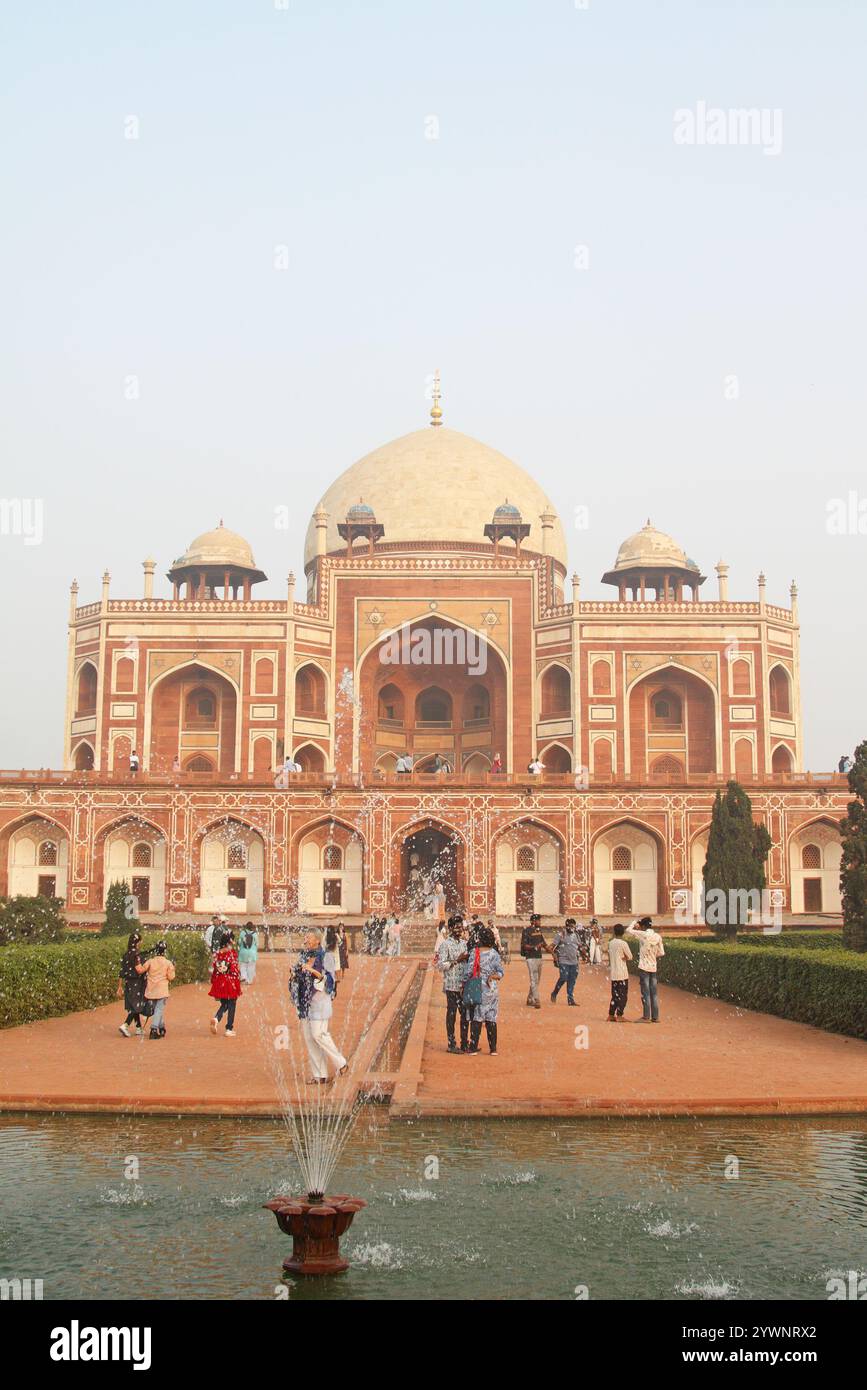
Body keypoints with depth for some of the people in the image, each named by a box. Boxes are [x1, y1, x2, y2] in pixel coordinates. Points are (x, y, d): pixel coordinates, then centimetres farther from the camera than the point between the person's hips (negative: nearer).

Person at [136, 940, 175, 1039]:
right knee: (159, 1009, -4)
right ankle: (154, 1029, -20)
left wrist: (138, 962, 14)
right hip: (162, 990, -3)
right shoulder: (168, 963, -6)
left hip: (151, 989, 3)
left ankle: (161, 1028, 28)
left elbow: (140, 970, 2)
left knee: (157, 1008, 19)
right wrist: (173, 969, 12)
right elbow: (170, 977, -5)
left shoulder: (150, 961, -3)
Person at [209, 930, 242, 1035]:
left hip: (220, 982, 4)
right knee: (231, 1006, 8)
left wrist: (213, 982, 15)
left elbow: (213, 968, 5)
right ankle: (229, 1029, 9)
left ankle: (216, 1018, -10)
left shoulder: (217, 953, 2)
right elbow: (235, 969, -13)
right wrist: (238, 983, -3)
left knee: (224, 1004, 19)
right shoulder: (232, 953, -12)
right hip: (231, 982, -4)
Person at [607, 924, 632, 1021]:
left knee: (615, 995, 13)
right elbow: (630, 957, -4)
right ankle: (619, 1016, -2)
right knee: (623, 995, 1)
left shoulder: (610, 943, 5)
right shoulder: (623, 943, -13)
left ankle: (611, 1015, 12)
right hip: (622, 973, -6)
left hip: (613, 972, 6)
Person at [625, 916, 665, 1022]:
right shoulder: (657, 936, 2)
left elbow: (628, 931, -8)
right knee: (654, 993, 9)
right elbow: (661, 953, 6)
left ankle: (646, 1017, -1)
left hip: (644, 967, -5)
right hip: (653, 967, 5)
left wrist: (634, 922, 7)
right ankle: (655, 1017, 11)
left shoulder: (643, 934, -13)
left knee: (646, 993, -2)